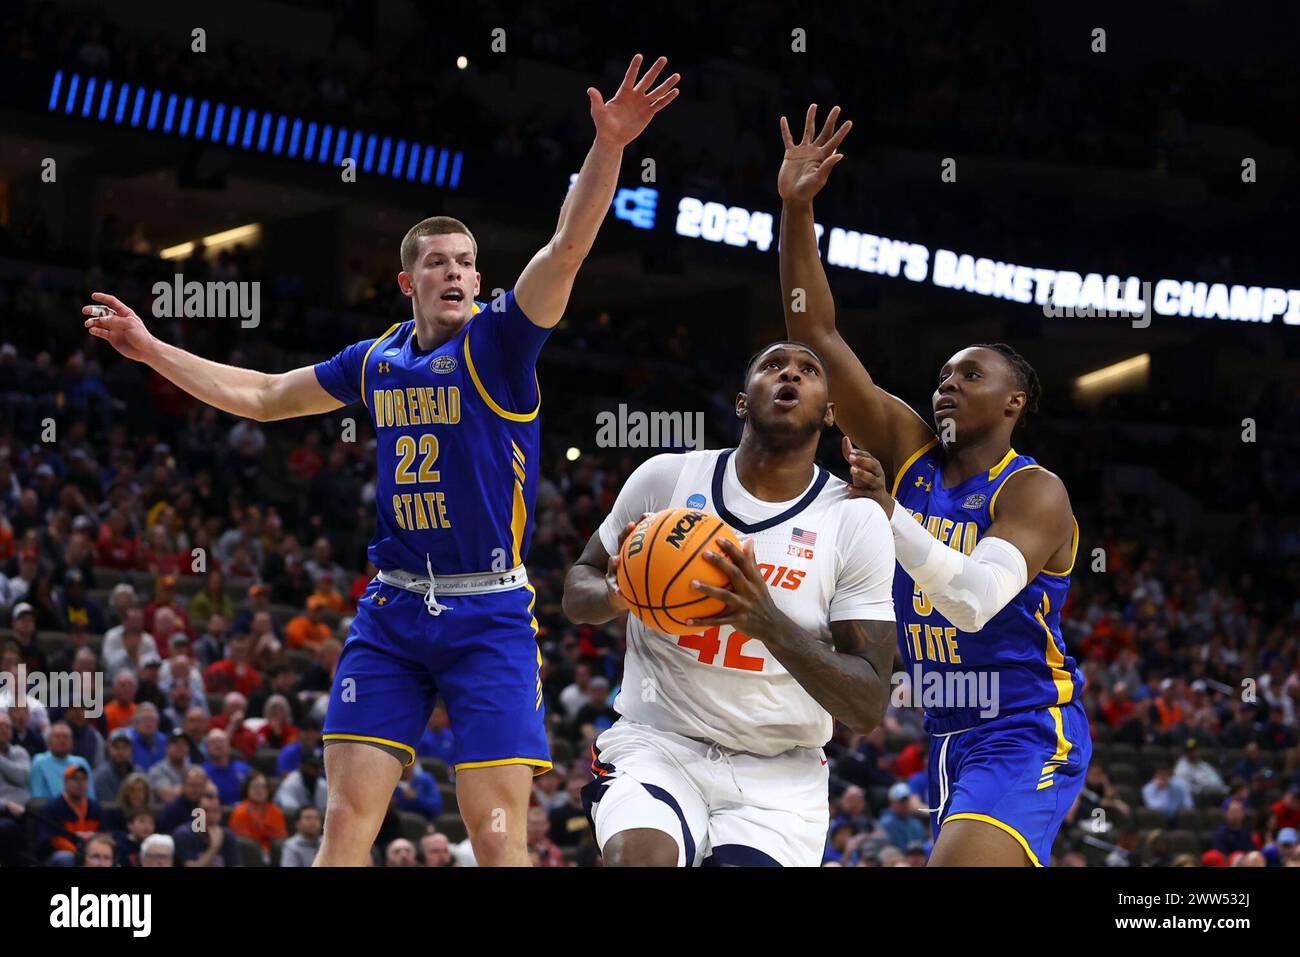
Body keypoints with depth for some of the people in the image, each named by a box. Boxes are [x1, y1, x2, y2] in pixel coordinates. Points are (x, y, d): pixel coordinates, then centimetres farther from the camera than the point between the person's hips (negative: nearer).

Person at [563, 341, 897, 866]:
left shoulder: (856, 521, -6)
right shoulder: (667, 477, -2)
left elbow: (868, 707, -9)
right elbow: (578, 587, 12)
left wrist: (769, 623, -26)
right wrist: (616, 594, -14)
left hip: (780, 771, 1)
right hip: (657, 744, -1)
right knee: (639, 859, -31)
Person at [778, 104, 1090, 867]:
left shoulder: (1035, 492, -12)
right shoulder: (907, 450, 6)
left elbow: (975, 601, -29)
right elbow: (816, 333, 2)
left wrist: (888, 515, -33)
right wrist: (796, 211, -7)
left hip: (1025, 738, -8)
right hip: (951, 739, 8)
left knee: (959, 865, -27)